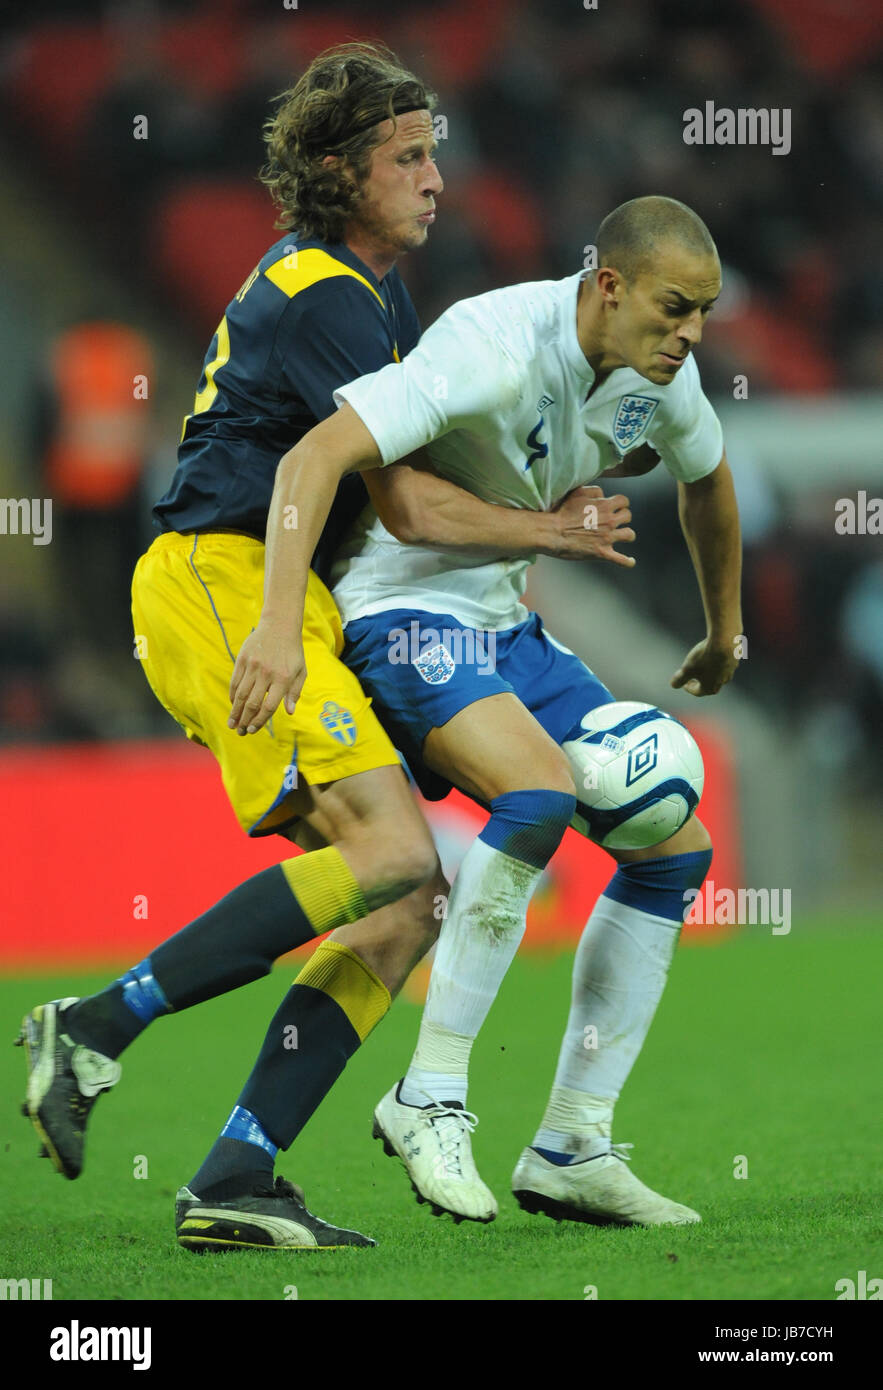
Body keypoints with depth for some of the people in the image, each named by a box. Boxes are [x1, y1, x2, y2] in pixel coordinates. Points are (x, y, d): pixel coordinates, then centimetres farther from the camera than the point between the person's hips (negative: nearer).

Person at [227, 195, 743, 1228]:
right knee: (542, 791, -34)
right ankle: (430, 1099, -23)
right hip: (407, 615, -9)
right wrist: (280, 631, -43)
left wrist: (724, 632, 35)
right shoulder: (495, 349, -27)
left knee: (675, 846, 2)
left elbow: (705, 480, 22)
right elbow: (317, 456, -35)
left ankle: (570, 1149, 6)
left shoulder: (661, 374, -1)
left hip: (506, 629, 9)